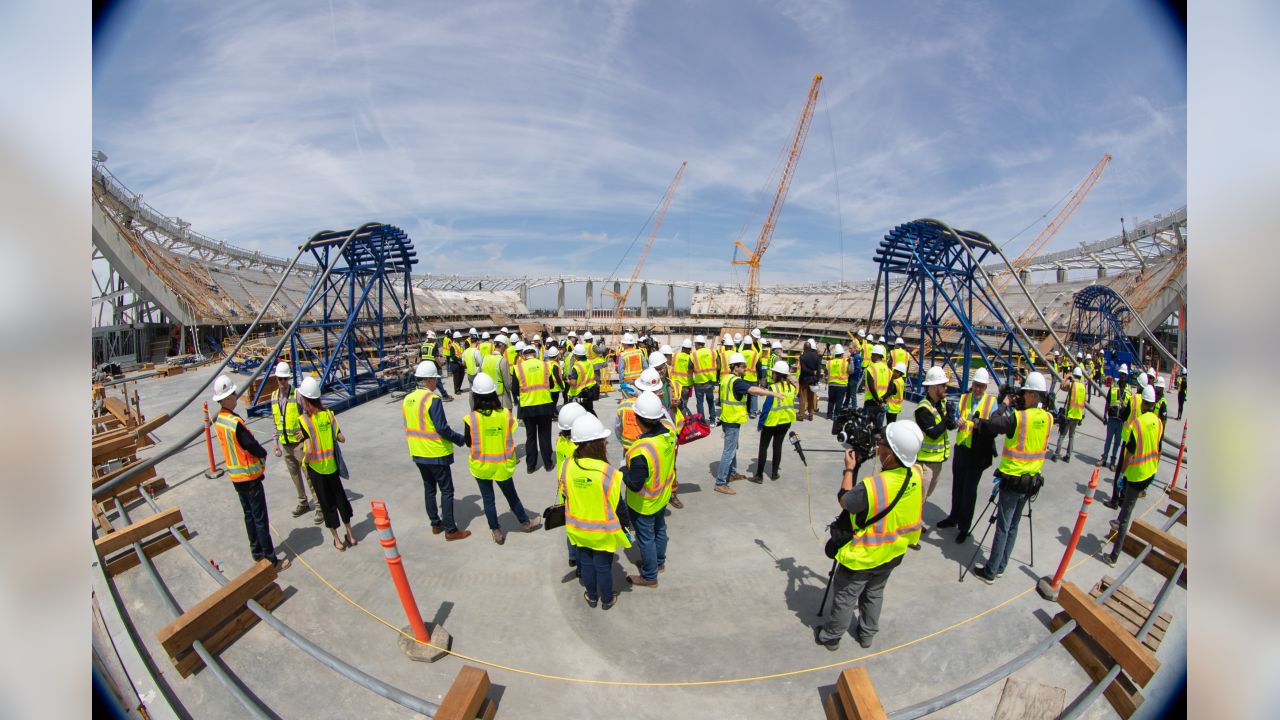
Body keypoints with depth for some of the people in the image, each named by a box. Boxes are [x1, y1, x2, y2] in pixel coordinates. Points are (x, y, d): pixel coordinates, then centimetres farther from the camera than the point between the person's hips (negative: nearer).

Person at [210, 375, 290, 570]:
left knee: (249, 515, 20)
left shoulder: (218, 420, 2)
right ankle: (271, 560, 5)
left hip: (235, 476, 9)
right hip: (249, 476, -9)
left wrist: (259, 452, 5)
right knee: (260, 519, -2)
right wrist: (264, 455, -1)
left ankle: (256, 552, 32)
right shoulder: (236, 423, -26)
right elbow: (252, 445, -22)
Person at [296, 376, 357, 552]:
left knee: (326, 502, 9)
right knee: (340, 497, 16)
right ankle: (350, 534, 26)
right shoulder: (328, 414, -5)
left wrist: (305, 460, -2)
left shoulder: (304, 420, -17)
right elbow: (341, 439, -4)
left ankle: (337, 539, 20)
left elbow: (309, 450, -21)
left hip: (316, 467, -3)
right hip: (332, 465, 4)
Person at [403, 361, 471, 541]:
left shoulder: (407, 399, 3)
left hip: (418, 453, 8)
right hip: (436, 453, -7)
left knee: (429, 488, 18)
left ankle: (435, 524, 29)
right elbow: (442, 429, -22)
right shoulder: (433, 399, -21)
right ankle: (450, 530, 8)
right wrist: (462, 440, -10)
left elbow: (408, 427, 12)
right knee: (446, 491, 3)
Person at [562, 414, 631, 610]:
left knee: (586, 562, 24)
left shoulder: (567, 467, -17)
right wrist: (624, 522, 1)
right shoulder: (607, 472, -29)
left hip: (578, 528, 4)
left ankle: (592, 597, 44)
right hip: (603, 531, -3)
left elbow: (566, 496, -1)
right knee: (603, 566, 18)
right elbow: (618, 505, -18)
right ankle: (607, 600, 39)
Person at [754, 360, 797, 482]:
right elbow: (791, 404, 8)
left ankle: (759, 475, 7)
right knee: (777, 446, 16)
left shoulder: (773, 388, -20)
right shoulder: (792, 387, -2)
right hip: (786, 422, 5)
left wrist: (760, 423, -9)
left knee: (763, 448, 5)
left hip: (771, 422, -5)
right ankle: (774, 473, 22)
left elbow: (766, 407, -17)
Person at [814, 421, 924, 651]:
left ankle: (830, 637, 36)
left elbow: (844, 501, -16)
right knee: (875, 593, 29)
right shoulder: (917, 474, -19)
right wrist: (881, 456, -1)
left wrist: (849, 469, -8)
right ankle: (866, 634, 48)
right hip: (893, 554, 6)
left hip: (863, 556, -6)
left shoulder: (871, 486, -37)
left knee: (844, 597, 17)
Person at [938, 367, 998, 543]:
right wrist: (958, 422, -19)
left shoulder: (992, 402, -5)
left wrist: (981, 424, -30)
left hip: (978, 452, -4)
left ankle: (964, 527, 13)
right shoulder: (963, 398, 5)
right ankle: (954, 517, 33)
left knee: (969, 489, 2)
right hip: (961, 449, 4)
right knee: (957, 485, 16)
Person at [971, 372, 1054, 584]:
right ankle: (1000, 566, 27)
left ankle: (990, 571, 7)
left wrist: (1005, 405, -3)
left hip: (1012, 479, -6)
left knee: (1003, 527, 0)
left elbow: (993, 424, -16)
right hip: (1031, 480, 6)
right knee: (1013, 526, 16)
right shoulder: (1048, 419, -1)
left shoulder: (1018, 418, -21)